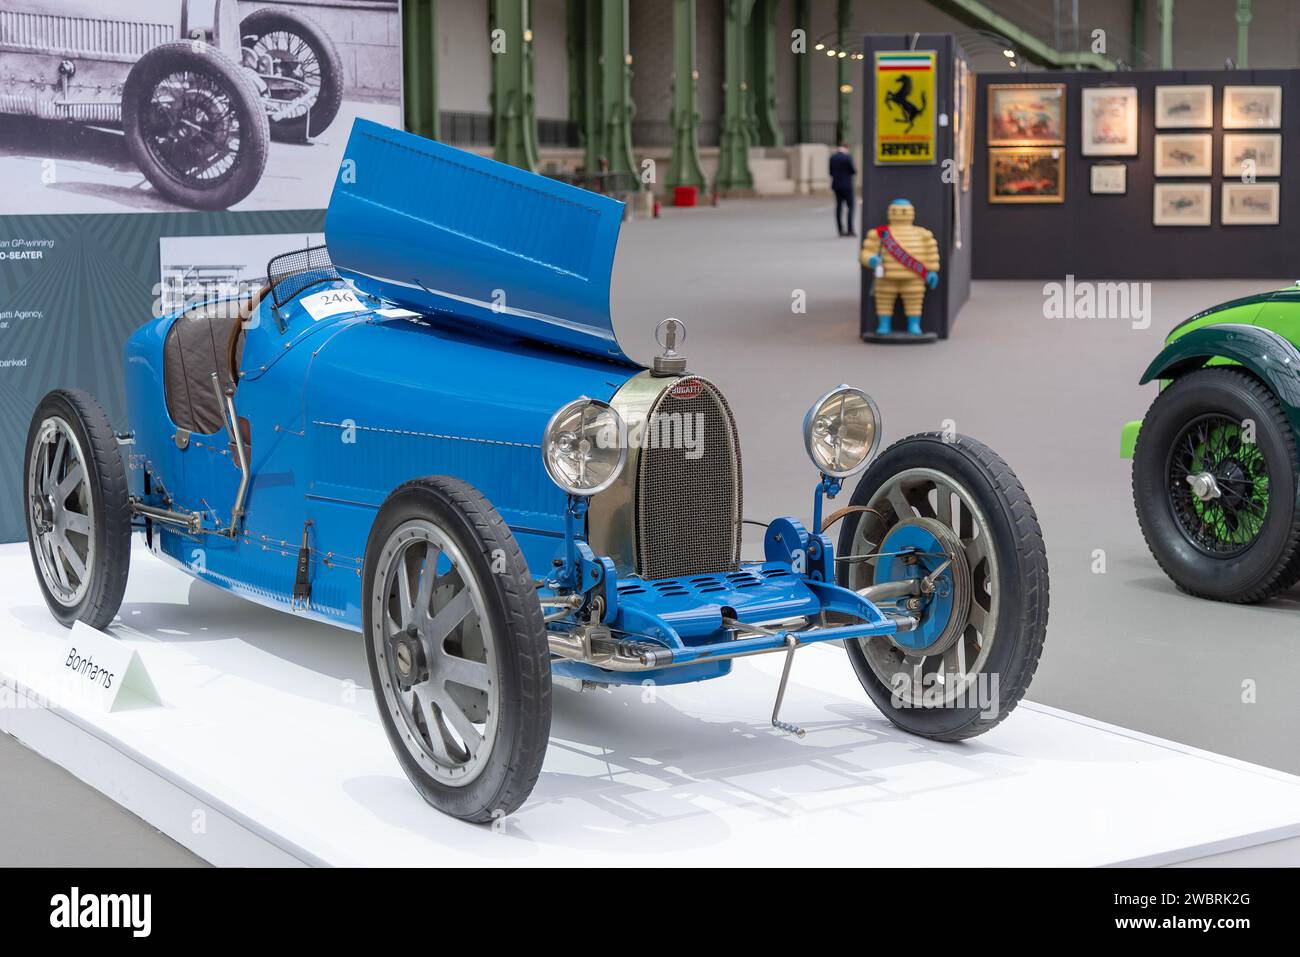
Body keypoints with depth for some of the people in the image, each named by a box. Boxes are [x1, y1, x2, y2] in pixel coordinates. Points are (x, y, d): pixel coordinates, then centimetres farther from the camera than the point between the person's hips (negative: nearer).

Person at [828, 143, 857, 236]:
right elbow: (853, 171, -10)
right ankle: (850, 230, -7)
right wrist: (855, 170, 10)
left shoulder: (832, 157, 3)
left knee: (839, 206, 9)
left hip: (836, 184, 6)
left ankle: (840, 230, 9)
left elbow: (831, 172, 9)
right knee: (850, 207, -1)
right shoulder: (848, 157, -14)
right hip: (846, 185, -6)